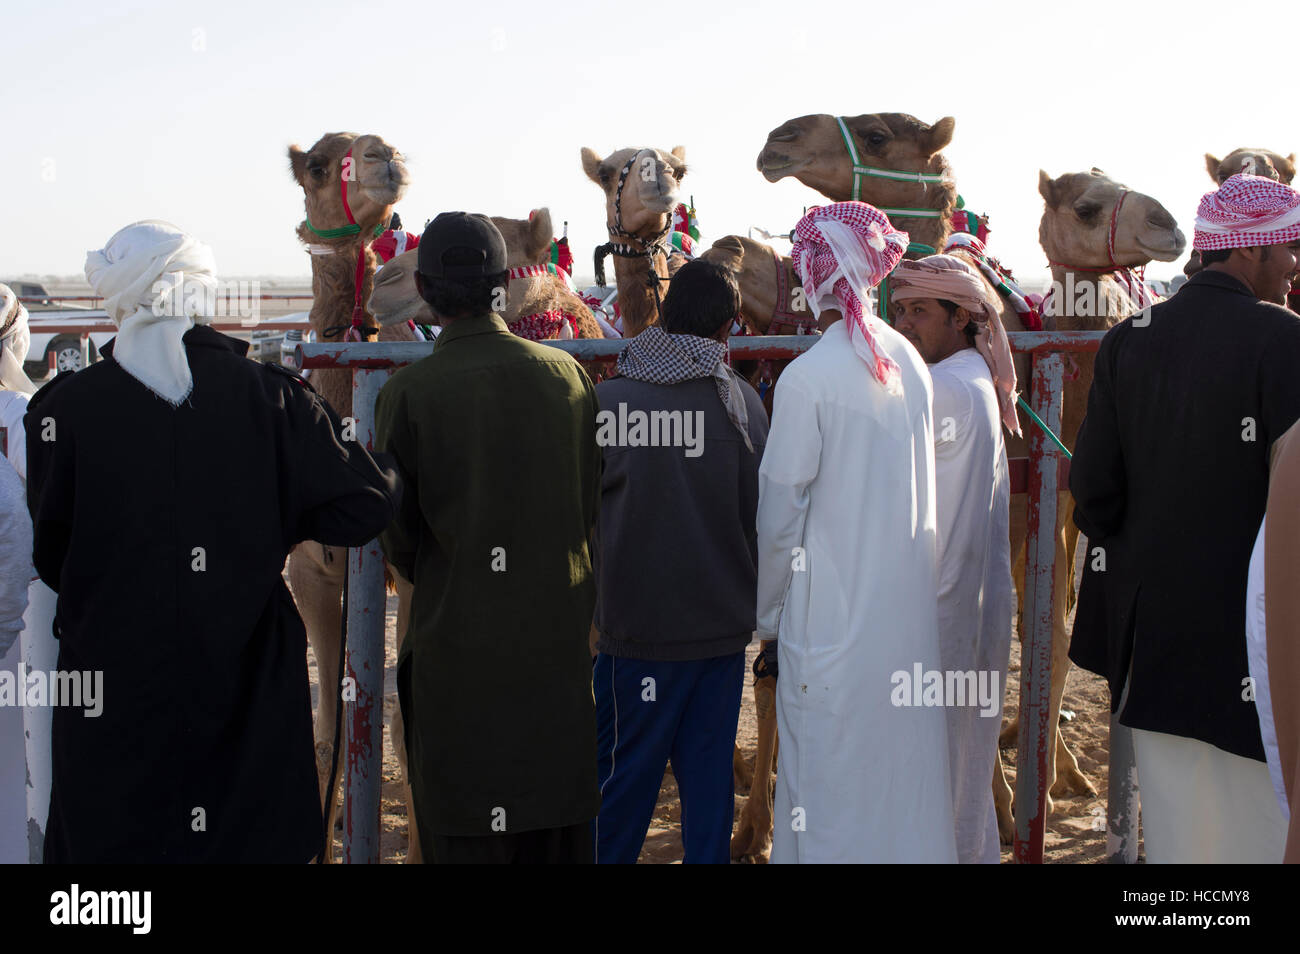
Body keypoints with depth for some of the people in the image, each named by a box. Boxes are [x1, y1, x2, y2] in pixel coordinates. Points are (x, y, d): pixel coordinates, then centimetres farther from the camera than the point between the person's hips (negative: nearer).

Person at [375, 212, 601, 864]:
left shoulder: (407, 393, -12)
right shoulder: (566, 372, -2)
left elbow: (397, 534, -5)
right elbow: (590, 501, 7)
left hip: (459, 639, -3)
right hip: (560, 632, 3)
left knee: (467, 831, 7)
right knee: (560, 824, 15)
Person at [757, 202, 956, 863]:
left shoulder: (807, 378, -14)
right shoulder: (910, 363, 4)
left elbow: (779, 513, -9)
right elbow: (919, 491, 11)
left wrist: (767, 615, 4)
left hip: (833, 611, -6)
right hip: (908, 602, 6)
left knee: (829, 786, 2)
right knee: (902, 762, 14)